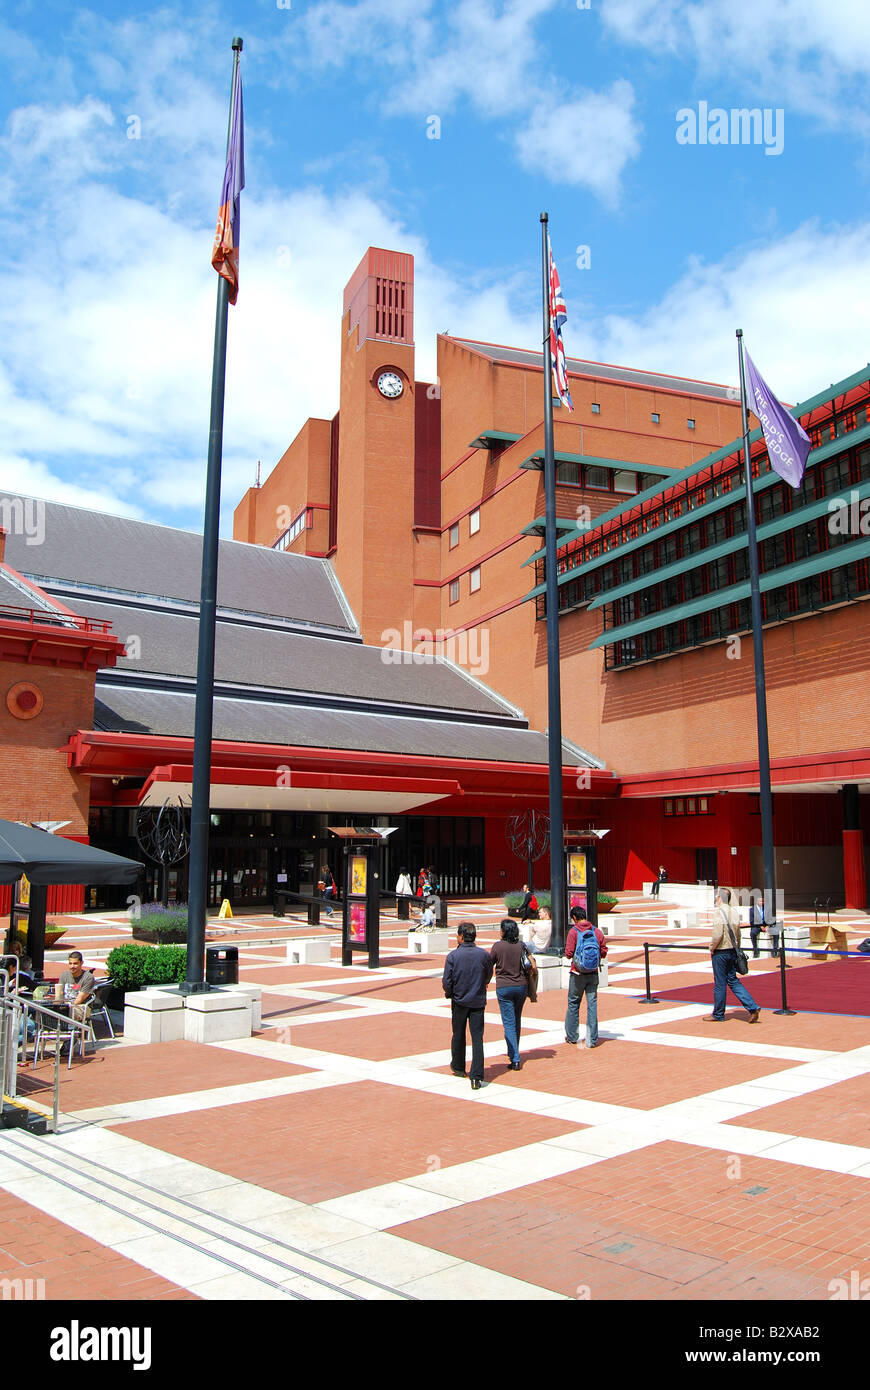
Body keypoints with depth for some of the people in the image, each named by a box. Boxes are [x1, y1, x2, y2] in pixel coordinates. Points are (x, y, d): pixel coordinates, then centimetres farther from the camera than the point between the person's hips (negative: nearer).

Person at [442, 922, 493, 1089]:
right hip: (478, 1001, 1)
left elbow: (446, 981, -12)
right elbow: (488, 977, 8)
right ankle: (476, 1077, -7)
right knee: (477, 1037, 0)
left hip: (459, 1001, 0)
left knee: (458, 1035, 18)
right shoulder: (484, 955, -6)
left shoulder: (453, 956, -12)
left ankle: (458, 1067, 36)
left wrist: (449, 994, 8)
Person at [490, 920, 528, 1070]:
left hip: (503, 987, -4)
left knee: (509, 1023, -2)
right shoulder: (521, 945, 0)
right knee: (517, 1021, 19)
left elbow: (489, 966, 2)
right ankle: (513, 1052, 33)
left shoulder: (498, 946, -8)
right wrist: (531, 989, 11)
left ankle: (515, 1059, -9)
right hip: (521, 986, 4)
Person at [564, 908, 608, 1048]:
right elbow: (604, 952, 3)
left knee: (573, 1004, 12)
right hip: (593, 974, 3)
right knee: (592, 1004, 5)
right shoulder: (597, 931, 0)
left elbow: (569, 953, -13)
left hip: (577, 974, -3)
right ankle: (592, 1039, 5)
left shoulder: (573, 932, -10)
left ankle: (572, 1037, 21)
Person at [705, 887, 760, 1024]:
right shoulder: (735, 912, 7)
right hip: (733, 951, 7)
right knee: (733, 981, 14)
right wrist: (736, 948, 20)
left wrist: (711, 948, -7)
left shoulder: (718, 912, -16)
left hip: (720, 952, -7)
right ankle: (753, 1008, 3)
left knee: (719, 984, 3)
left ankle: (718, 1014, 14)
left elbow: (717, 934, -21)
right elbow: (738, 934, 12)